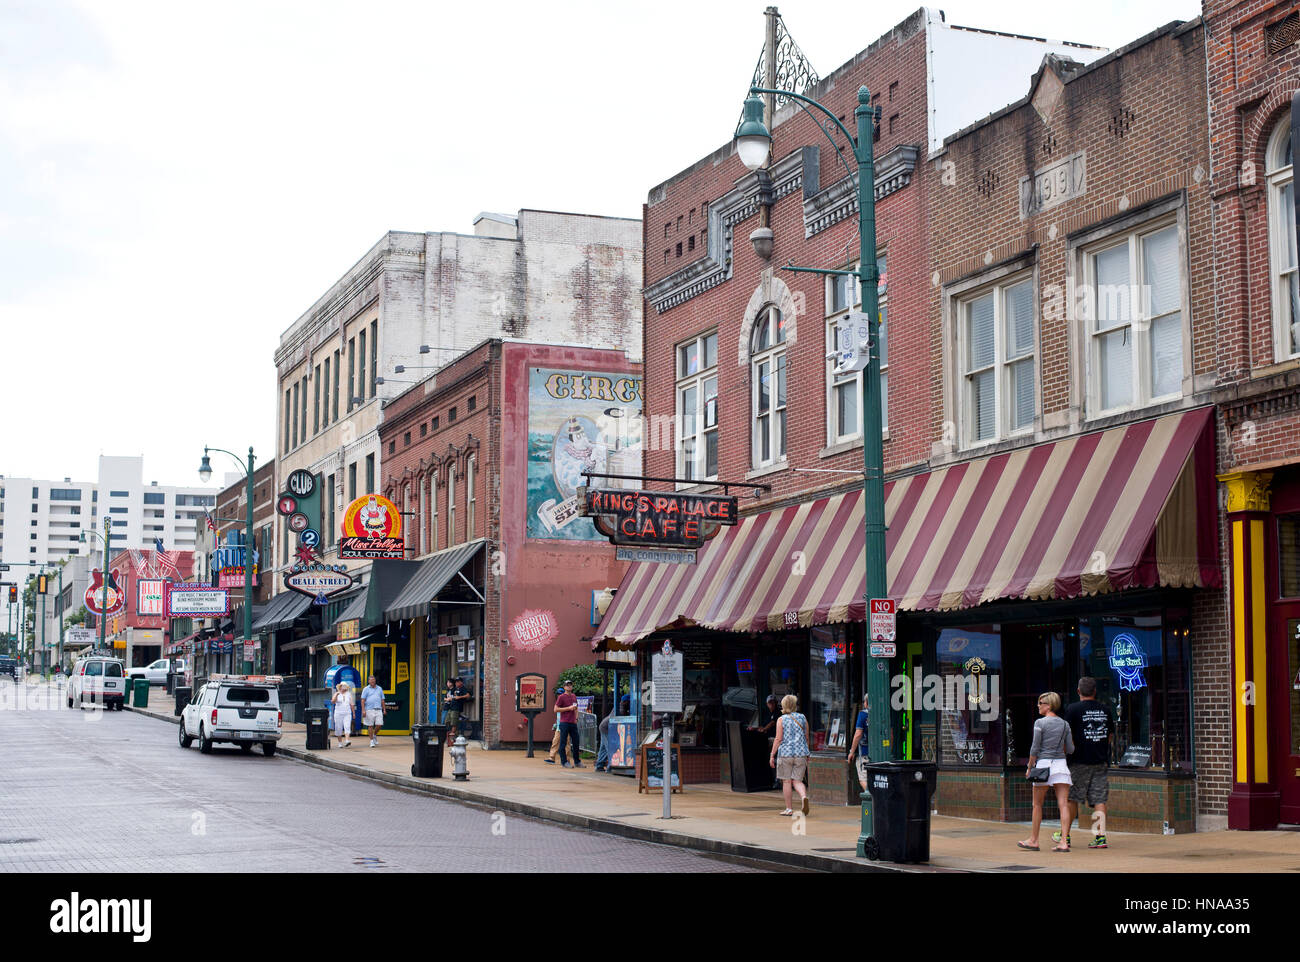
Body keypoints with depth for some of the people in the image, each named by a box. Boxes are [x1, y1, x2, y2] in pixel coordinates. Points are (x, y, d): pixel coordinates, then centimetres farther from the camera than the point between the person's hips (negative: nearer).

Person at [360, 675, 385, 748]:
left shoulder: (379, 689, 15)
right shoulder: (366, 689, 4)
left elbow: (382, 700, 17)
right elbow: (363, 700, -2)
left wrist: (384, 709, 10)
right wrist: (363, 710, -12)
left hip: (378, 710, 3)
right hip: (369, 710, -3)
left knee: (379, 725, -6)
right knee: (370, 726, 0)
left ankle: (374, 735, 22)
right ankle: (371, 741, 8)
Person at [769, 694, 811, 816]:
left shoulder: (781, 720, -2)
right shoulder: (802, 718, 7)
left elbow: (778, 739, -6)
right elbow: (806, 738, 13)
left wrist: (772, 755, -1)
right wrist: (807, 754, 24)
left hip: (785, 752, -3)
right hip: (801, 753, 3)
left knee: (786, 781, 6)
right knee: (797, 781, 5)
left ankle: (788, 809, 7)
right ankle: (804, 797, -24)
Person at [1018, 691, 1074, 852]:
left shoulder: (1040, 723, -7)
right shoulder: (1064, 724, 7)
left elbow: (1035, 748, -9)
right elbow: (1070, 749, 8)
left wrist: (1029, 767, 1)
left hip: (1044, 764, -4)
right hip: (1061, 765, 4)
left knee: (1037, 805, 8)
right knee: (1063, 804, -1)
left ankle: (1034, 840, 16)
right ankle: (1064, 841, -9)